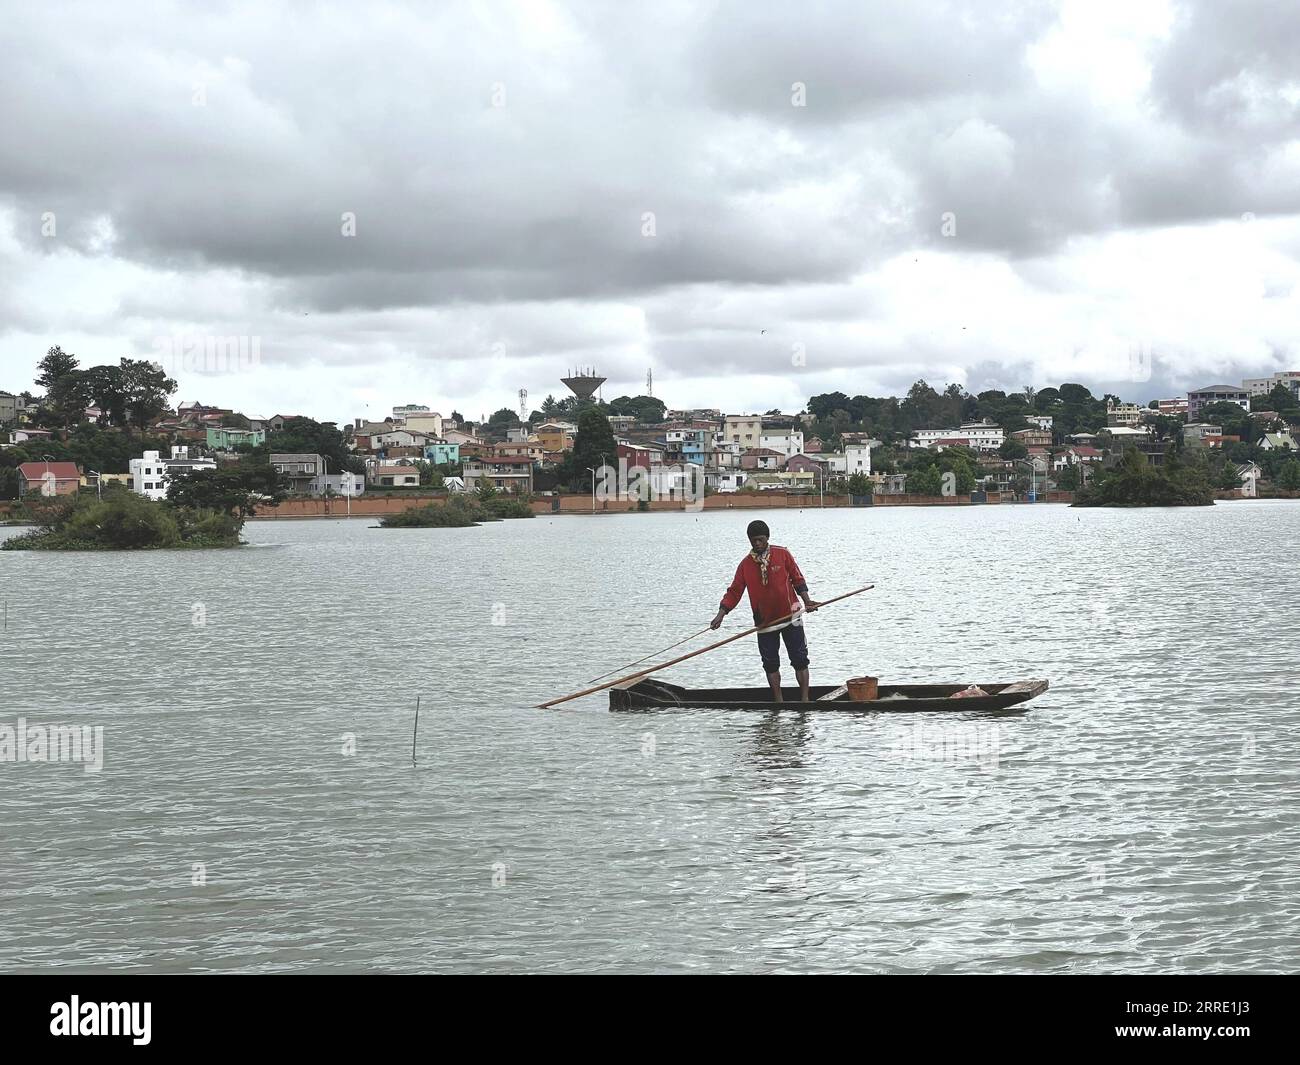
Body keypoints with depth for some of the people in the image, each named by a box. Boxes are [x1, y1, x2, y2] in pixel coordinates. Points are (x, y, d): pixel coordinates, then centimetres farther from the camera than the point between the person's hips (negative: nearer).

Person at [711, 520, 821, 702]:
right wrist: (720, 615, -10)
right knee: (770, 664, 5)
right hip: (764, 621, 2)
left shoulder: (782, 555, -4)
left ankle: (805, 699, 7)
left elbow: (797, 579, 3)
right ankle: (778, 701, 15)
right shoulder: (745, 564, 0)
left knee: (799, 659, 0)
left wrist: (807, 601, -9)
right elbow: (734, 592, -1)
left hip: (790, 615, -2)